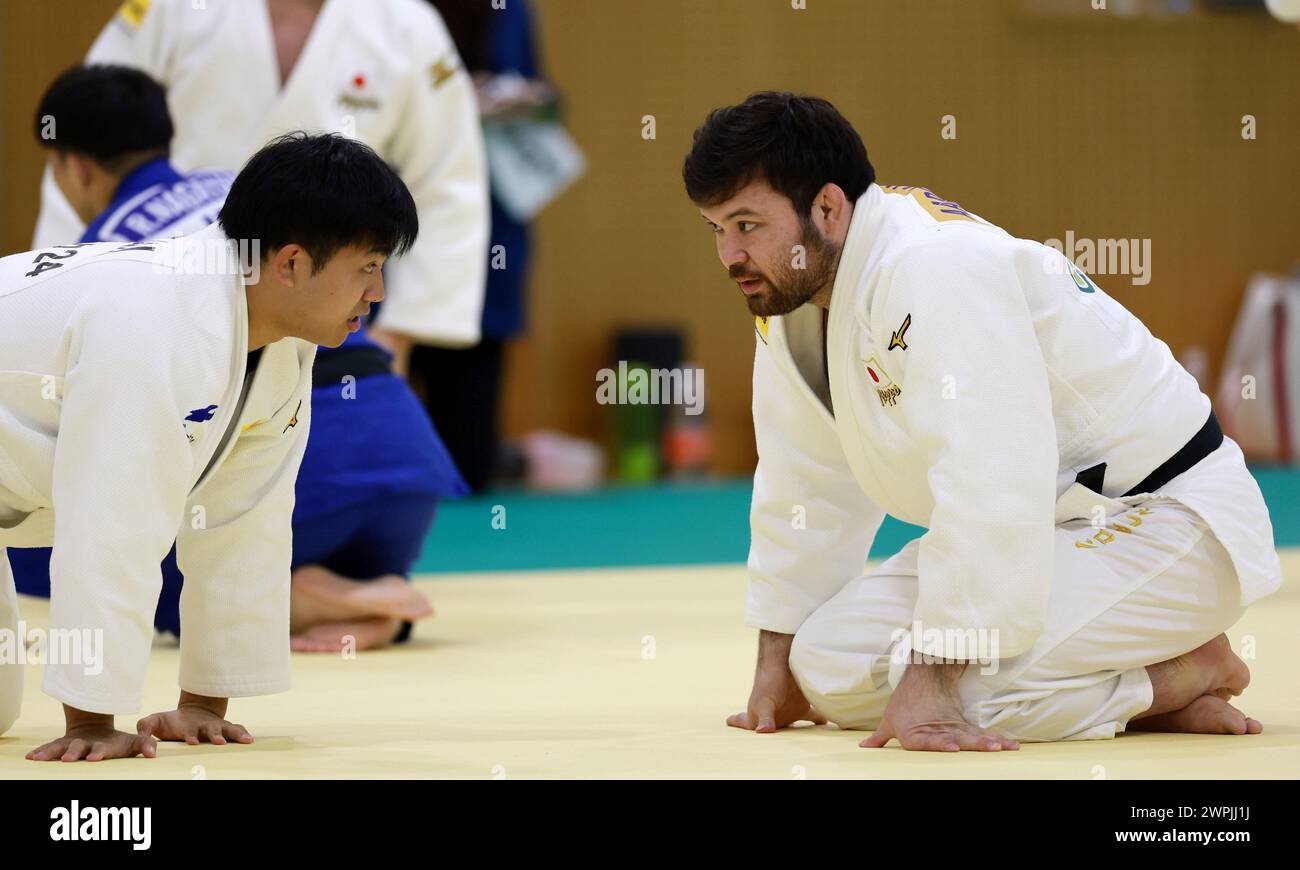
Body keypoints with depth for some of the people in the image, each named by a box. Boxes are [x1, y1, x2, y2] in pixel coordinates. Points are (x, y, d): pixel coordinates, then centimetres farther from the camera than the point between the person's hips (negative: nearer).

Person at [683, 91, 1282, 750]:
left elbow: (988, 488, -36)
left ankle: (1193, 669, -4)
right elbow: (808, 485, 13)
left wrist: (932, 679, -37)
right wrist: (776, 668, 13)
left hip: (1161, 517, -10)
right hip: (1044, 526, 10)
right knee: (828, 663, -1)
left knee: (971, 690, -30)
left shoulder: (935, 268, -29)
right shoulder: (790, 294, 2)